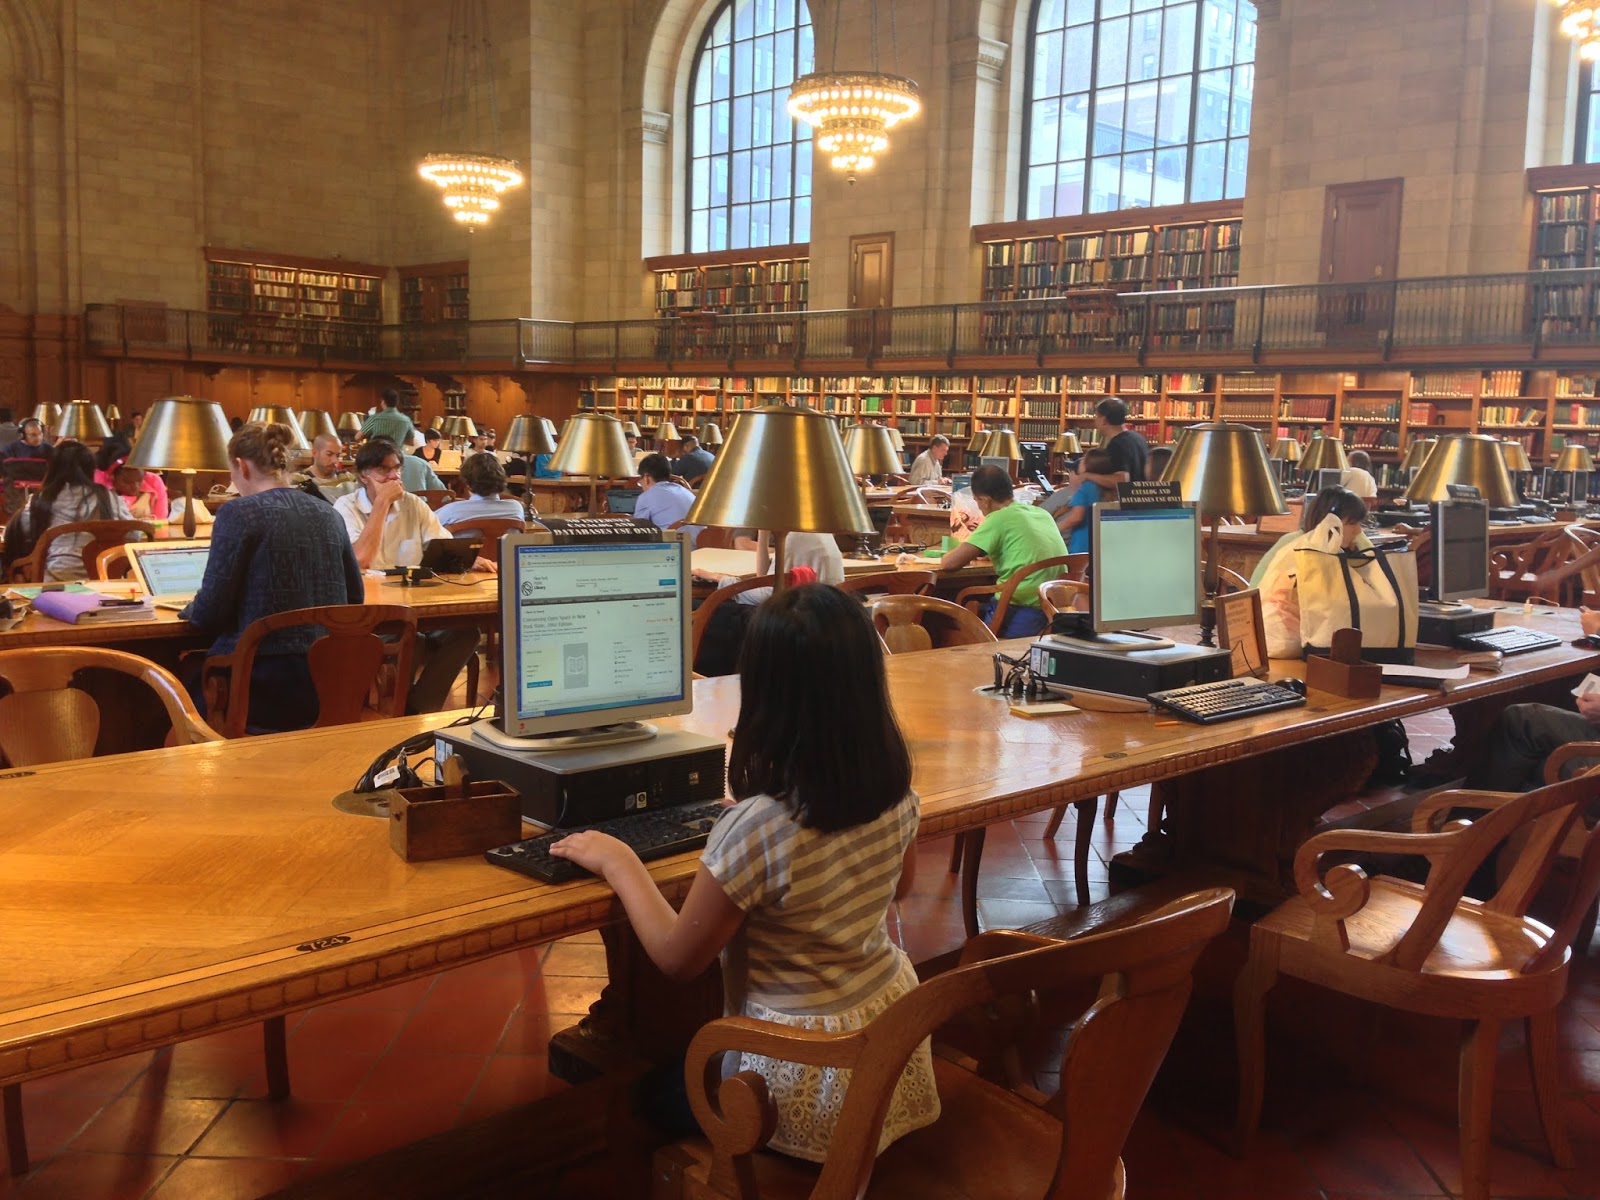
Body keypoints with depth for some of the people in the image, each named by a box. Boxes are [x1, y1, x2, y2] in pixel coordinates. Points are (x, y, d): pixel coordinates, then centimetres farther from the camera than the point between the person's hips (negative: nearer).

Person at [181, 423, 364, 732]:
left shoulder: (239, 512, -9)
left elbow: (210, 613, -9)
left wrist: (191, 609, 13)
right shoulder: (328, 513, 9)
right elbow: (355, 597, 16)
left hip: (266, 685, -6)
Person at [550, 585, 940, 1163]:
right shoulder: (896, 788, -12)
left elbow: (677, 958, -17)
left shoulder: (754, 828, -32)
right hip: (892, 1028, 6)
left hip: (809, 1077, -6)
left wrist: (618, 862, -5)